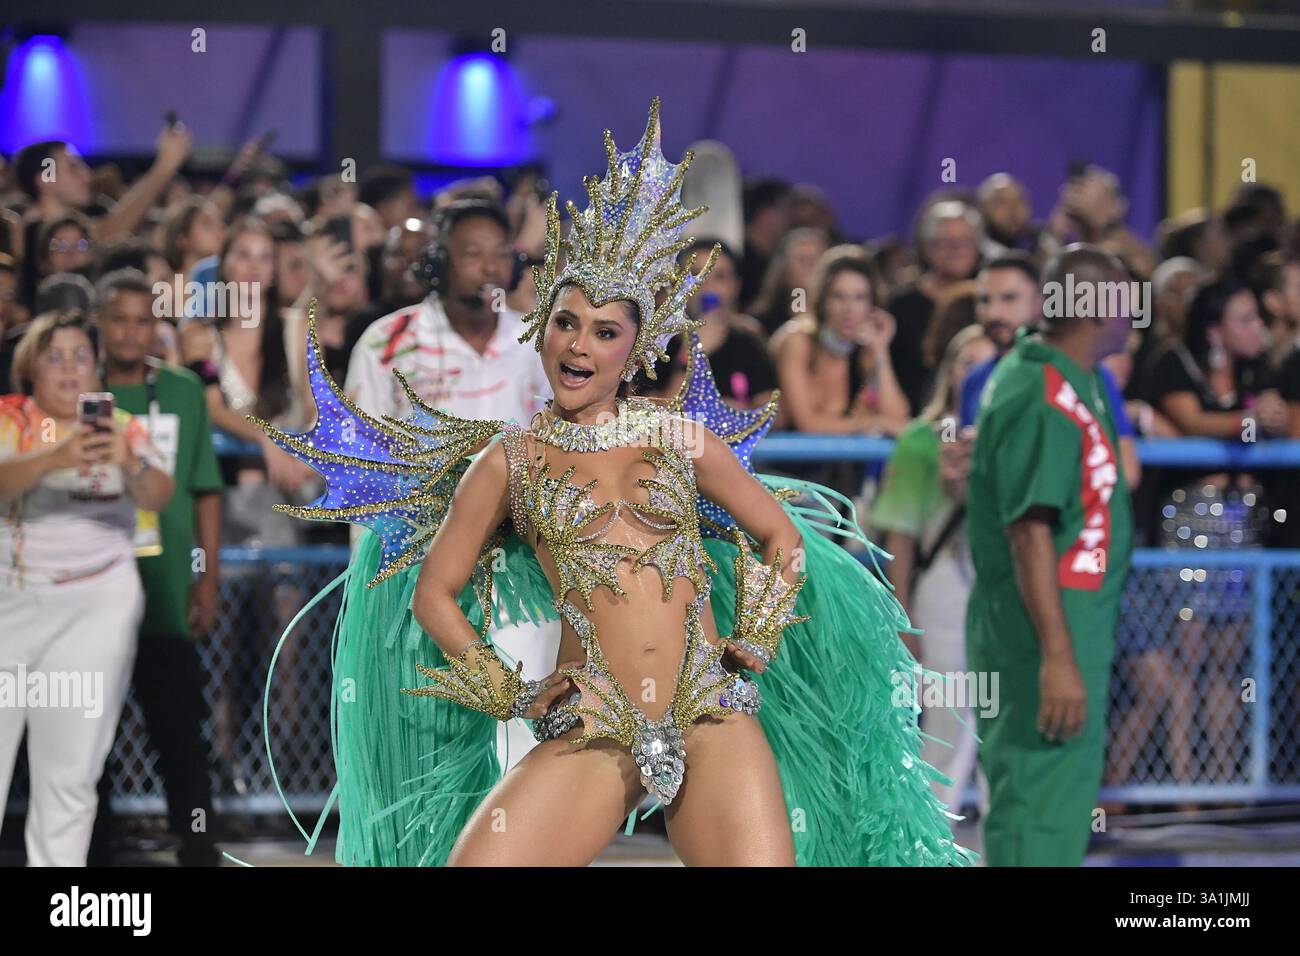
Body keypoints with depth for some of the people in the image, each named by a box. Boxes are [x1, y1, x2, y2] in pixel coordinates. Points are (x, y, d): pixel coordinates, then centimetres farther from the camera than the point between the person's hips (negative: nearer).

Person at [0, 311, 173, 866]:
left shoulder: (122, 428, 7)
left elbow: (158, 498, -8)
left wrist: (131, 462, -29)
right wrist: (55, 460, -35)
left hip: (92, 612, 1)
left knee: (69, 768, -2)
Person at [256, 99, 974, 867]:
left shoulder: (680, 438, 11)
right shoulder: (509, 460, 9)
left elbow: (782, 536, 21)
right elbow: (435, 592, 14)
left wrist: (751, 648, 11)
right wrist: (509, 692, 6)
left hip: (715, 723, 1)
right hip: (588, 736, -1)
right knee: (473, 862, -20)